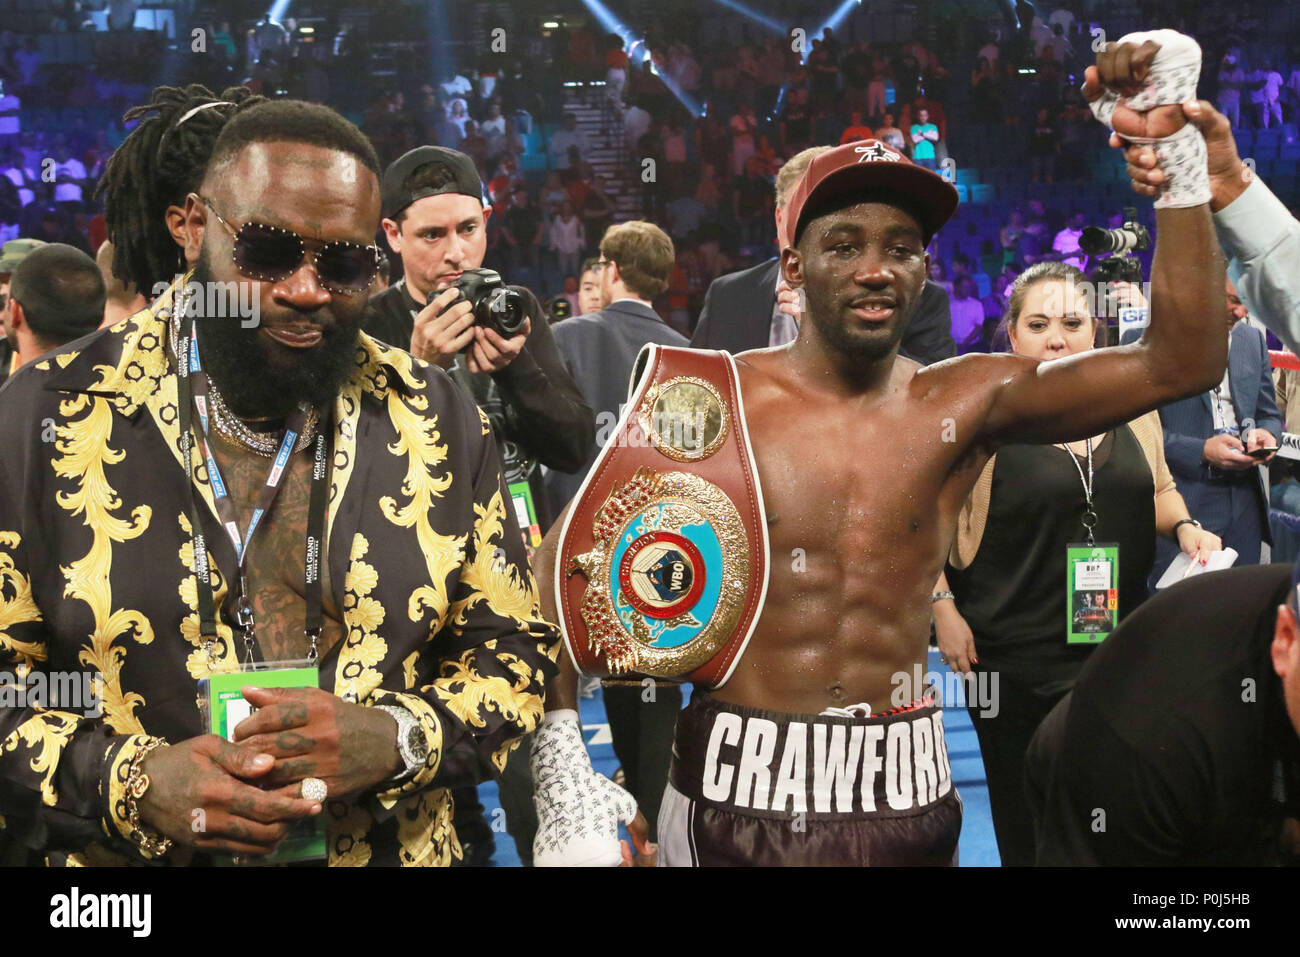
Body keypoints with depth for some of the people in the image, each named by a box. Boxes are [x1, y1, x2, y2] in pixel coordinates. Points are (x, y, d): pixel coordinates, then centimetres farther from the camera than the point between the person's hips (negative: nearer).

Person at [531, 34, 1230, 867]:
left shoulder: (967, 401, -1)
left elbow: (1182, 361, -6)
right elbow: (569, 559, -4)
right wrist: (562, 759, -13)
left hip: (907, 787, 3)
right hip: (736, 788, -2)